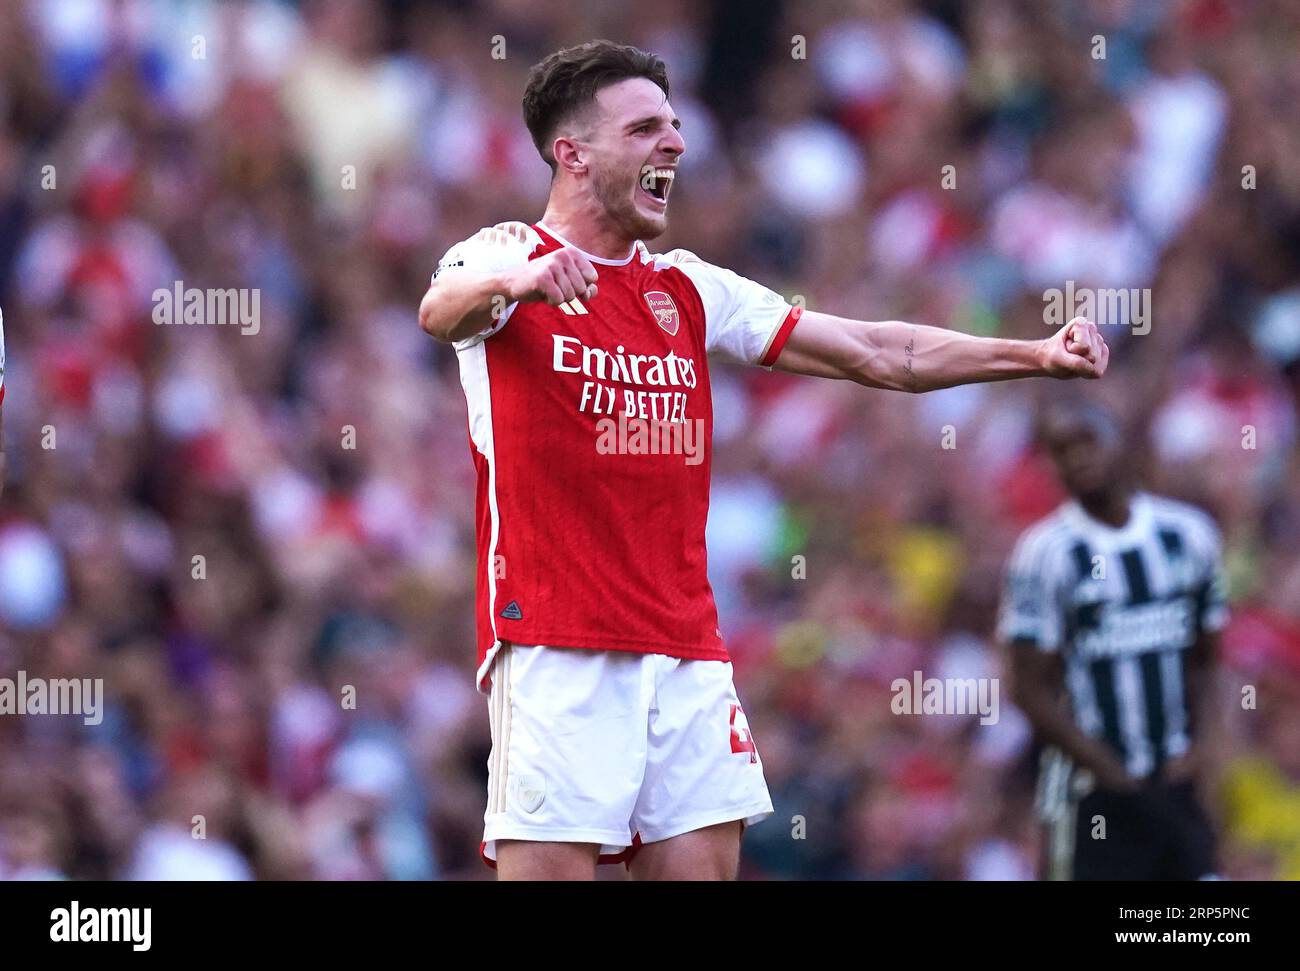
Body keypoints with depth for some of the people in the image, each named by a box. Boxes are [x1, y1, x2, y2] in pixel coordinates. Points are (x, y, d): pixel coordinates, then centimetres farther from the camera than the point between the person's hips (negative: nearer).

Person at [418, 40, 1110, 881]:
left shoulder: (689, 290, 17)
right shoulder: (510, 258, 0)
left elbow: (874, 353, 18)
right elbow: (443, 309, -25)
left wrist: (1037, 355, 8)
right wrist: (514, 281, -49)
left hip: (686, 647, 6)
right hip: (556, 647, -6)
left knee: (704, 862, 2)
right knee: (550, 867, -10)